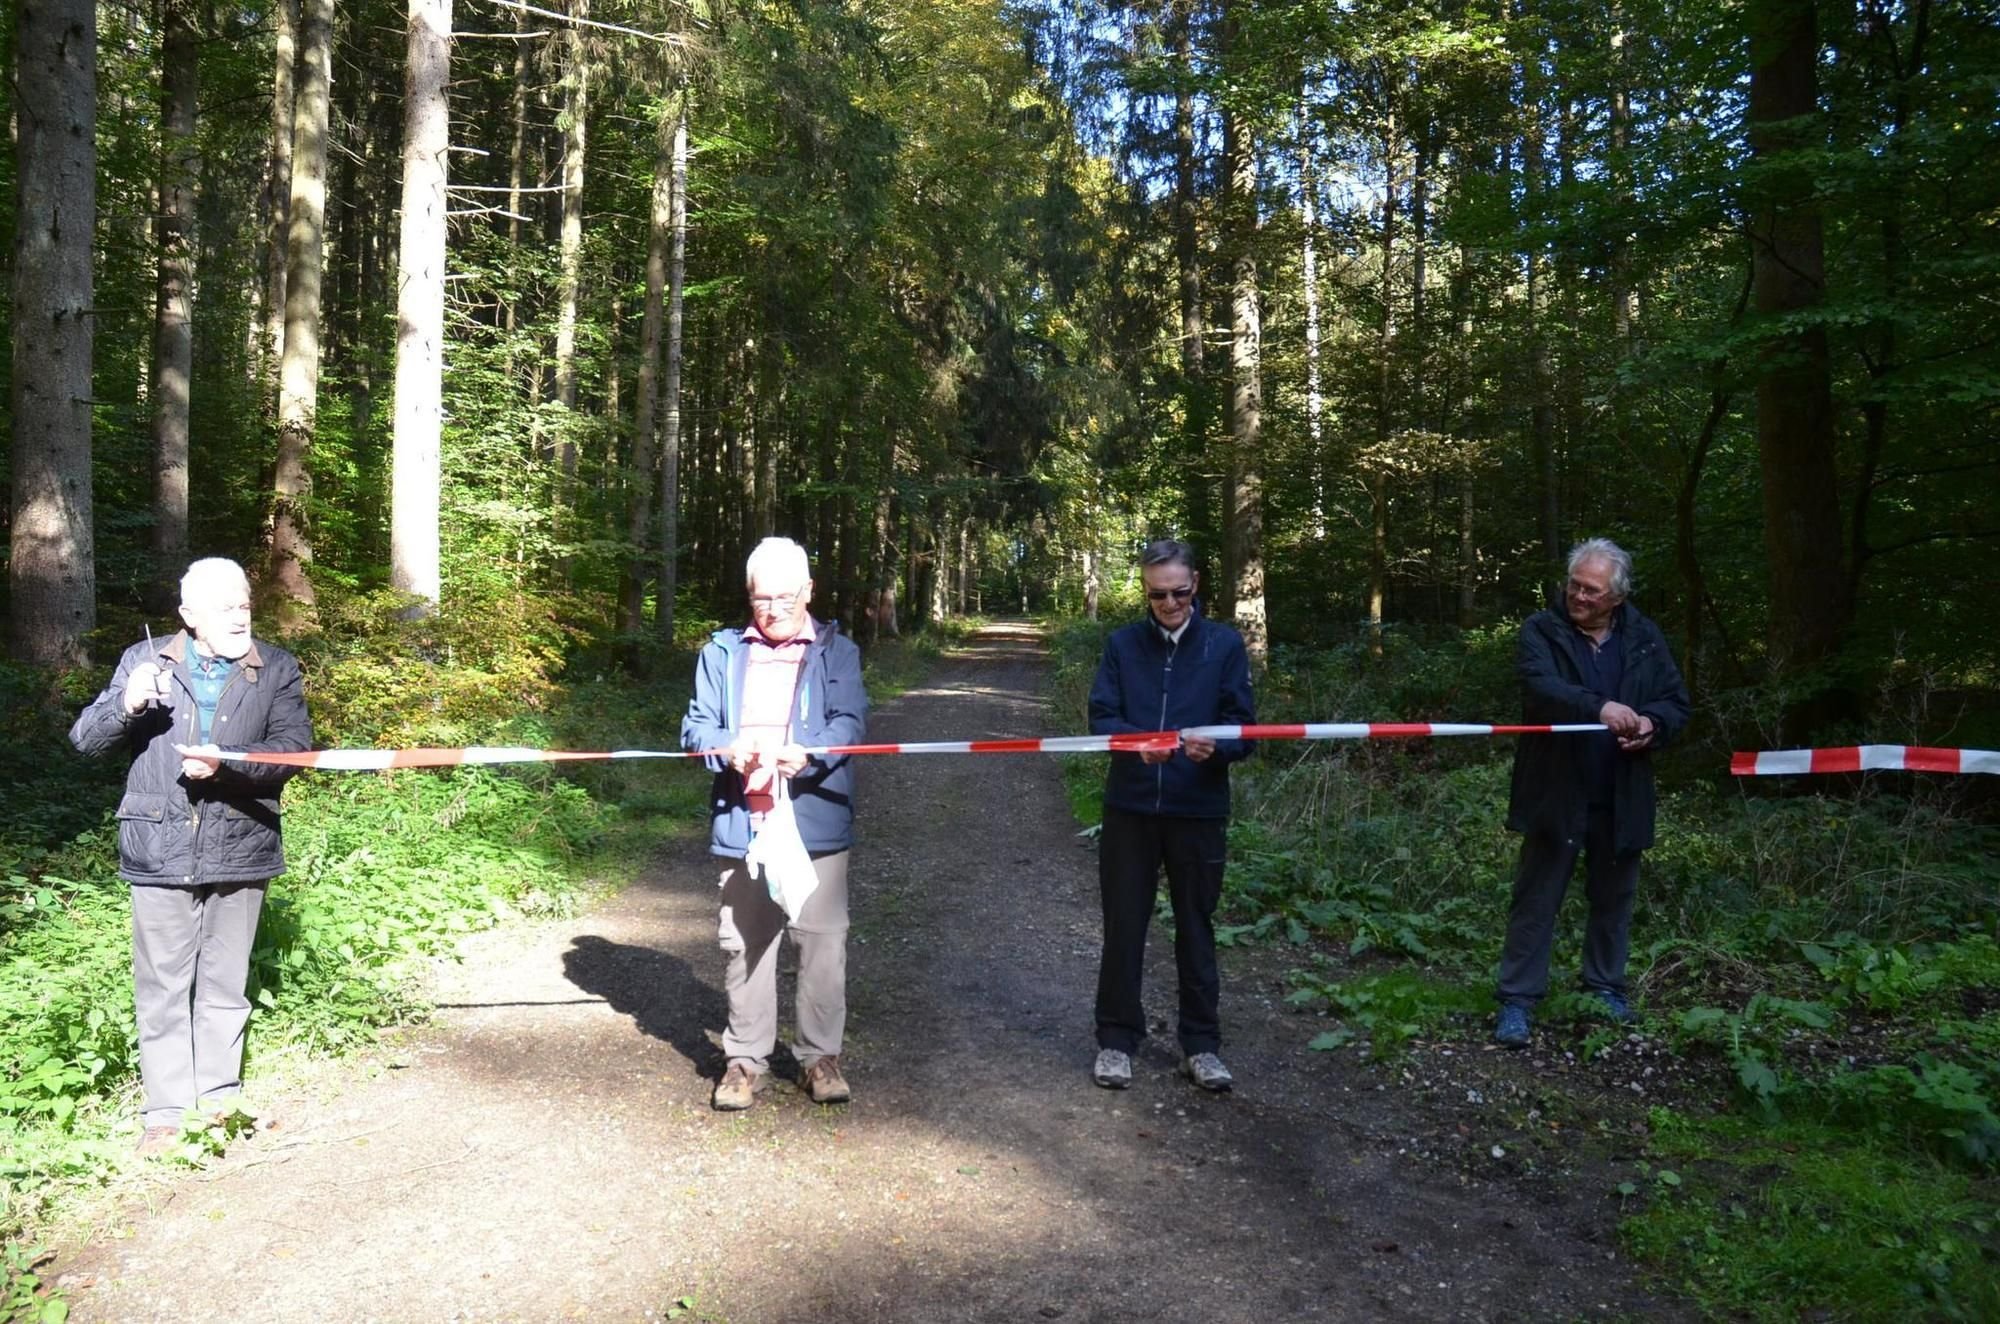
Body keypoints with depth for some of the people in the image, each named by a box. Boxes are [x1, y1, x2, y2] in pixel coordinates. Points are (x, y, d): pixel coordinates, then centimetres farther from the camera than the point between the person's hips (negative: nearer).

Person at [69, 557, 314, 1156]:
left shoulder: (277, 669, 2)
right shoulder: (144, 661, 2)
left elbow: (294, 746, -8)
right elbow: (84, 738, 2)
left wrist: (226, 765, -24)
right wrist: (127, 705, -18)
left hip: (239, 850, 0)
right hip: (160, 851, 0)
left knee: (224, 983, 12)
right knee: (162, 985, 6)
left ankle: (218, 1097, 26)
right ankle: (165, 1110, 17)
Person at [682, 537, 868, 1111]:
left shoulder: (837, 651, 6)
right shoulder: (721, 652, 12)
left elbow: (851, 722, -6)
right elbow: (695, 726, 4)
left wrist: (806, 752, -27)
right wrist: (729, 749, -19)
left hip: (816, 822, -1)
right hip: (741, 823, 2)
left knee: (823, 941, 2)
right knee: (744, 944, 8)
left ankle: (821, 1055, 17)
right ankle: (746, 1058, 21)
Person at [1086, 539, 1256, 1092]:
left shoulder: (1225, 644, -1)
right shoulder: (1123, 643, 2)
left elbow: (1242, 729, -4)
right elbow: (1101, 718, -3)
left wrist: (1214, 746, -26)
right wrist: (1137, 743, -23)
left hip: (1198, 811, -1)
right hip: (1130, 808, 1)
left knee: (1196, 928, 11)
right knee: (1124, 927, 8)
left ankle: (1201, 1045, 23)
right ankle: (1116, 1040, 21)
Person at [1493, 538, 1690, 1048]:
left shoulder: (1645, 637, 4)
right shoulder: (1542, 629, -7)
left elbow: (1676, 702, 7)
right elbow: (1539, 686, -25)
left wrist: (1652, 723, -16)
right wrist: (1599, 707, -42)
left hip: (1620, 796, 4)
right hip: (1556, 793, -3)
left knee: (1613, 897, 17)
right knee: (1536, 899, 1)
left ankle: (1606, 986, 34)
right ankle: (1517, 999, 8)